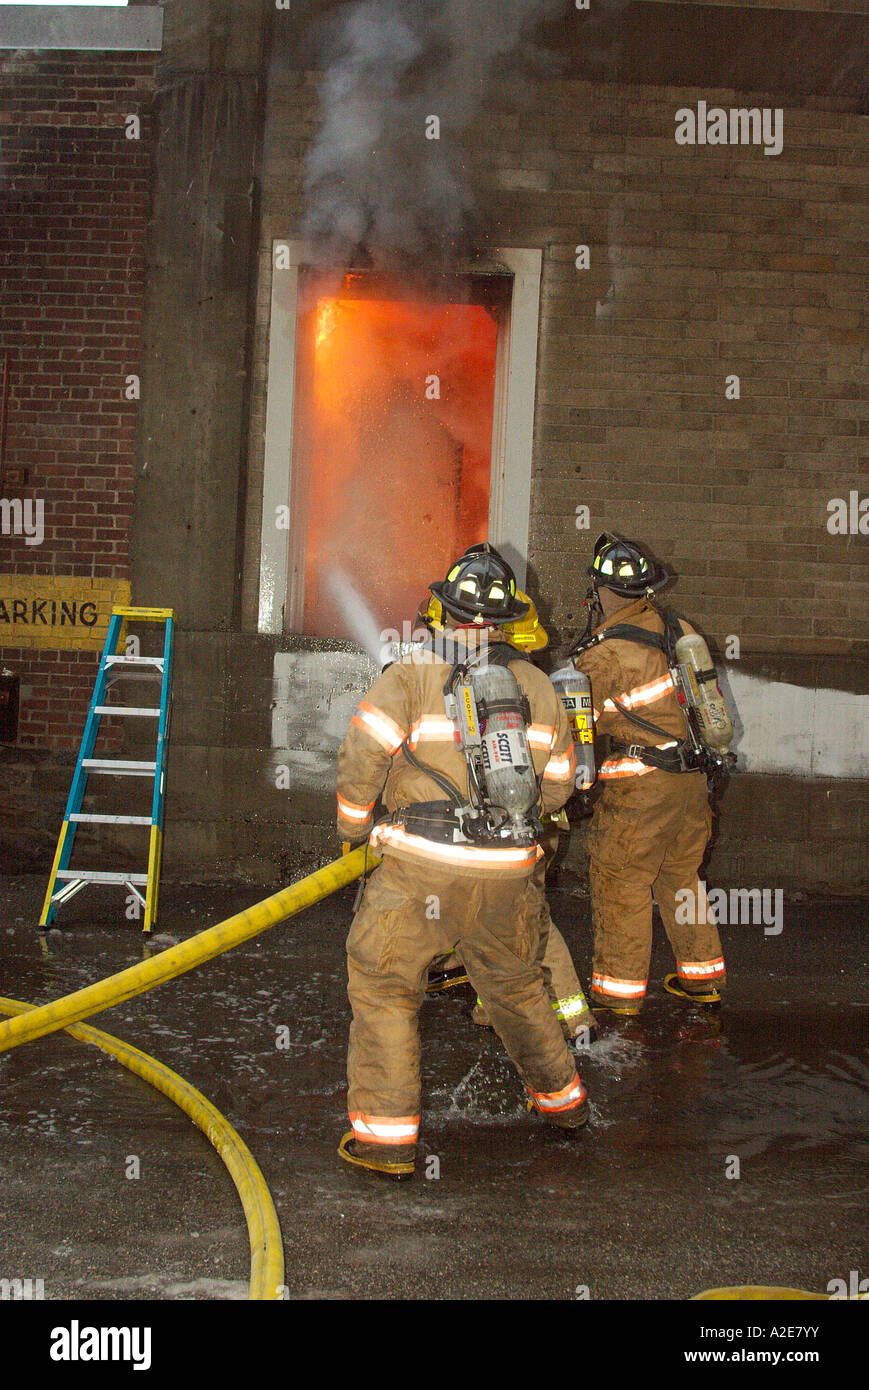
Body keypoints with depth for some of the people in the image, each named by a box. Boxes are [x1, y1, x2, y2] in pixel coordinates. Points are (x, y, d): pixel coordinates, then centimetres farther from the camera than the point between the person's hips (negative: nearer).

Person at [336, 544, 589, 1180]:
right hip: (509, 872, 5)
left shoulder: (412, 674, -5)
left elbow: (363, 751, -12)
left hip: (423, 868, -4)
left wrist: (353, 826, 4)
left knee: (382, 985, 9)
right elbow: (558, 785, 16)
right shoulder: (537, 684, 9)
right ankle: (563, 1098, 41)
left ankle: (386, 1134, 7)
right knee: (515, 983, 24)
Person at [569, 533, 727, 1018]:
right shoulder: (676, 627, 4)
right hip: (694, 775, 7)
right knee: (682, 876, 19)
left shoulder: (603, 655, -16)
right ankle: (703, 976, 29)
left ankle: (619, 988, 12)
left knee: (621, 883, 4)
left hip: (642, 782, -7)